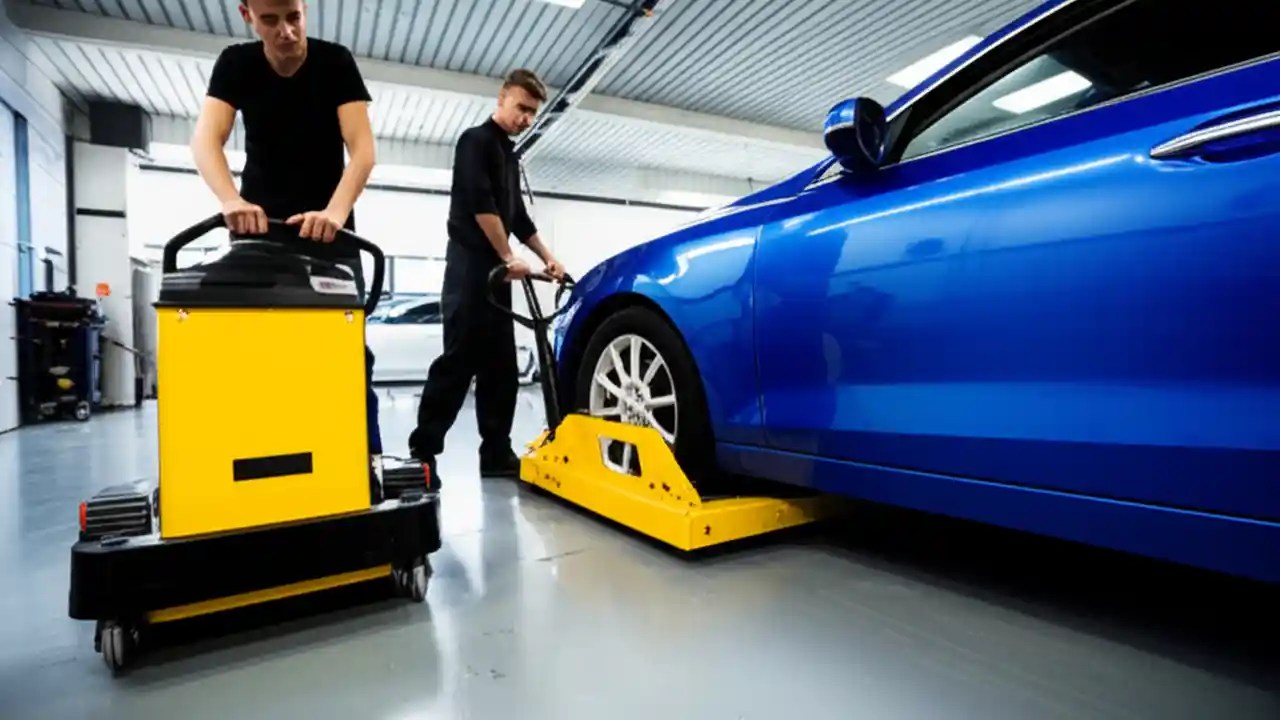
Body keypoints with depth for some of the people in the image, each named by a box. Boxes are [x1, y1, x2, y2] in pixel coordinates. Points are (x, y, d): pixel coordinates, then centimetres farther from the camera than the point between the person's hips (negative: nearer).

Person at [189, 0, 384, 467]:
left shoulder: (335, 62, -9)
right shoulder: (235, 64, -4)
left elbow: (363, 149, -20)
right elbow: (205, 140, -17)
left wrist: (335, 211, -37)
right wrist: (232, 201, -37)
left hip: (326, 225, -1)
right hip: (258, 224, 2)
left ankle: (368, 456, -2)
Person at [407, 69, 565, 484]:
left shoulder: (510, 156, 24)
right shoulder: (476, 140, -1)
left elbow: (518, 217, 27)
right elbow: (479, 203, -14)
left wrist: (548, 258, 20)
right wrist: (509, 257, -14)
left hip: (496, 270, 9)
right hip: (470, 265, -9)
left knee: (500, 367, 4)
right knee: (459, 360, -14)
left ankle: (497, 453, 8)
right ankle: (422, 452, -8)